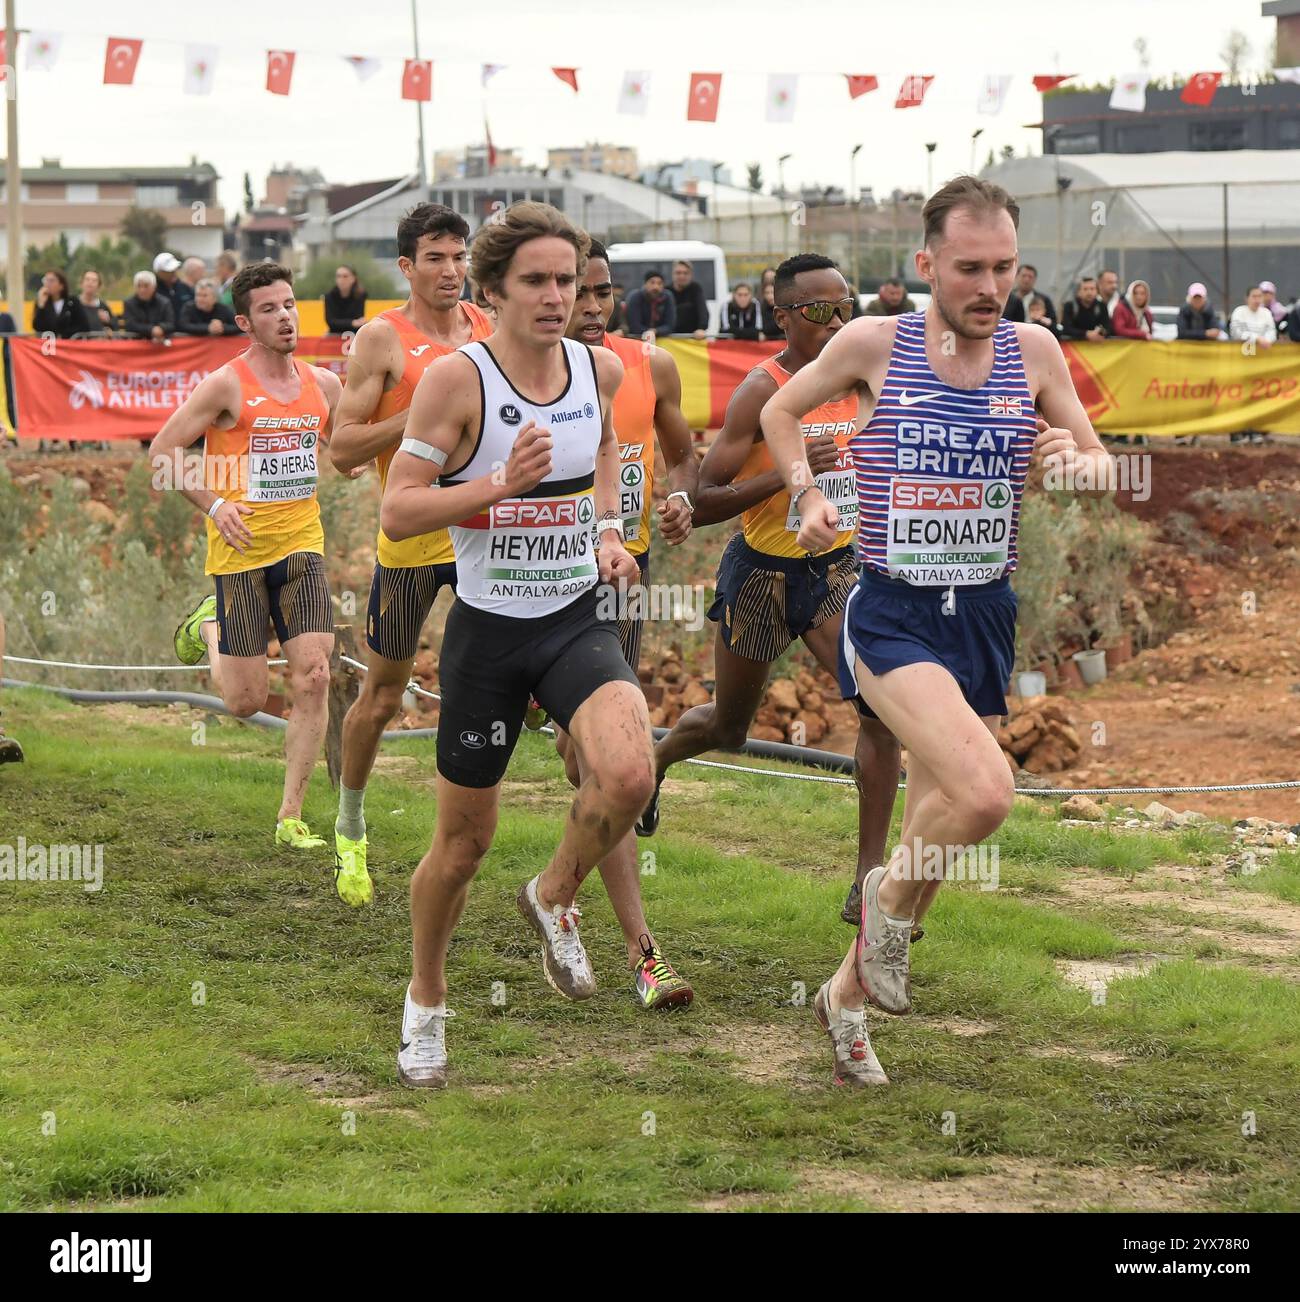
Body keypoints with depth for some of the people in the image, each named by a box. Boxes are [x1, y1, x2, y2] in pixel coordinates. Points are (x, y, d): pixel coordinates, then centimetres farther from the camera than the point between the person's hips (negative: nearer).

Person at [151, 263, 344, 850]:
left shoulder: (323, 384, 8)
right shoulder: (226, 385, -8)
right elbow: (163, 450, -5)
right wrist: (214, 505, -14)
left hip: (302, 543, 4)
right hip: (241, 549, -4)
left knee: (313, 678, -9)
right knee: (247, 701, 1)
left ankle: (291, 816, 1)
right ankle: (208, 629, 36)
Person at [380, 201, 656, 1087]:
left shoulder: (601, 369, 1)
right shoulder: (458, 379, -13)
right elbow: (396, 513, -15)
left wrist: (608, 528, 10)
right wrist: (499, 483, -27)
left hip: (578, 621, 3)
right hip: (487, 626, -3)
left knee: (629, 774, -25)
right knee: (465, 839, 8)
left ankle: (555, 899, 6)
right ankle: (426, 1000, 33)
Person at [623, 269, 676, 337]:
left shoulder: (668, 298, -5)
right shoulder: (634, 298, -14)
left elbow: (670, 325, -9)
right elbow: (635, 327, -19)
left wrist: (656, 331, -26)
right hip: (637, 339, -3)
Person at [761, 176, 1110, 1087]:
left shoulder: (1034, 352, 0)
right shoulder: (874, 343, -6)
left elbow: (1101, 465, 11)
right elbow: (781, 410, 12)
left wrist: (1076, 461, -12)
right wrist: (807, 497, -2)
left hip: (986, 619, 4)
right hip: (893, 618, -4)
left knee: (934, 828, 12)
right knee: (986, 791, -27)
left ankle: (848, 994, 34)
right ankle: (891, 897, 2)